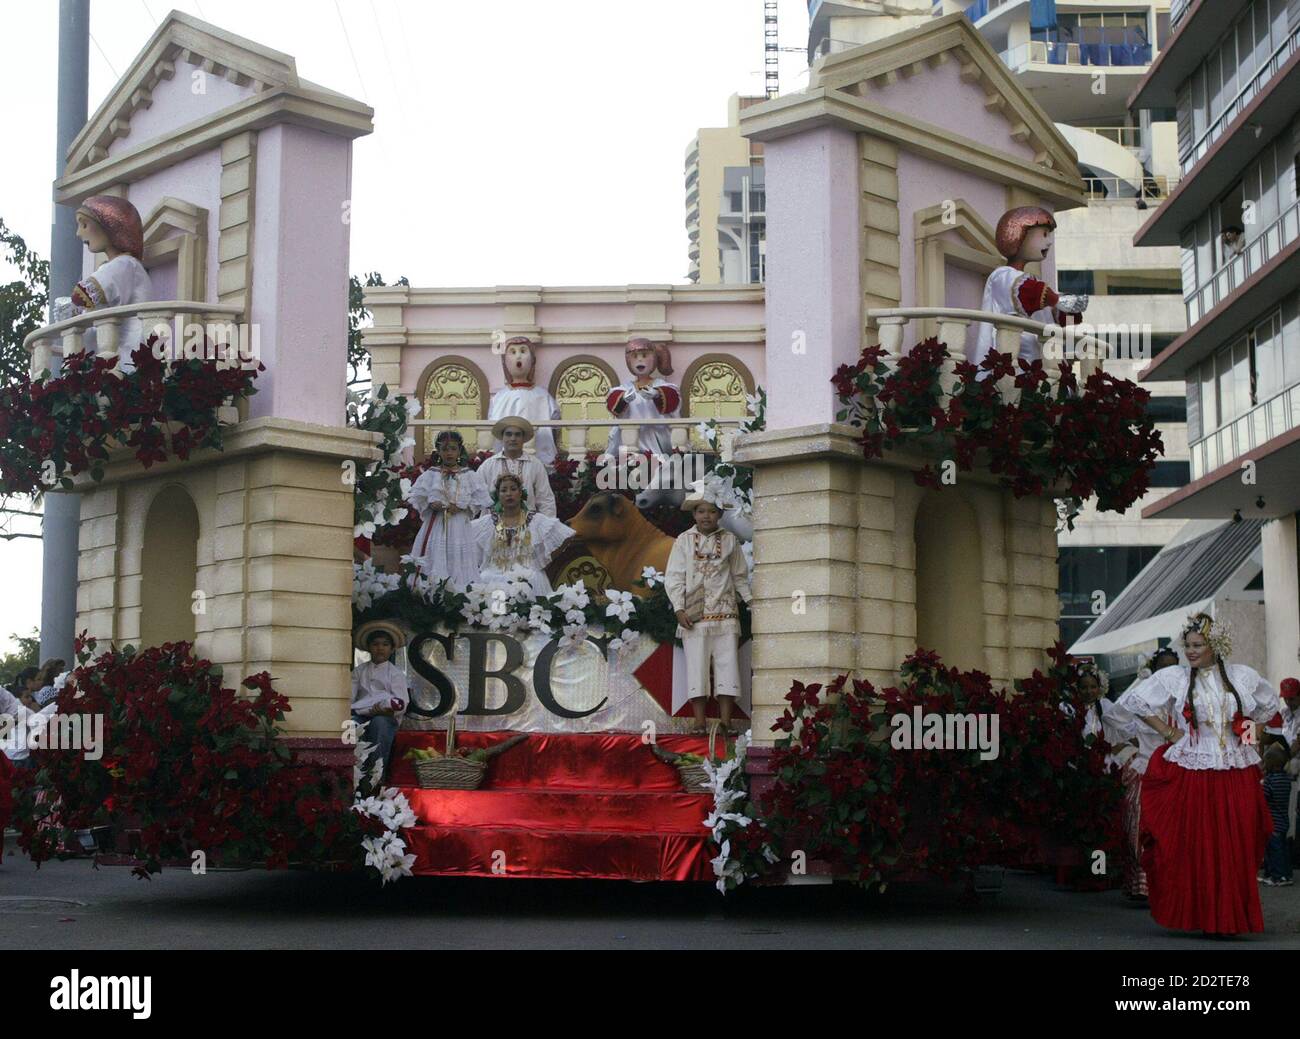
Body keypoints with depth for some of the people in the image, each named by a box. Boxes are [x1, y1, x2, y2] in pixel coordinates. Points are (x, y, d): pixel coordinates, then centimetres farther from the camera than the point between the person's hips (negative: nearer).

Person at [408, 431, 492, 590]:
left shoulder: (469, 475, 3)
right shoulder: (430, 475, 6)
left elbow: (481, 501, 1)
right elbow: (416, 497, 6)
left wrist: (461, 507, -12)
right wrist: (430, 504, -13)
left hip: (459, 526, -1)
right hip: (435, 525, 1)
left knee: (458, 565, -2)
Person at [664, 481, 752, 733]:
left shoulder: (729, 540, 10)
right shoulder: (684, 541, 6)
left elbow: (740, 576, 18)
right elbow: (673, 578, 3)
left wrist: (750, 599, 6)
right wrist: (679, 609, -6)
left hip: (725, 613, 1)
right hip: (694, 615, -1)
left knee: (727, 665, -3)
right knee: (697, 666, -3)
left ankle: (725, 722, 0)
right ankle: (699, 723, 0)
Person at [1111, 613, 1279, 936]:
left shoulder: (1243, 675, 7)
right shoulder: (1173, 678, 0)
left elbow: (1269, 703, 24)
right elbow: (1133, 701, 5)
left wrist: (1247, 729, 11)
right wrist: (1167, 732, 0)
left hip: (1236, 775, 2)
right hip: (1189, 774, -2)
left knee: (1235, 848, 1)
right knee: (1194, 848, -3)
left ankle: (1230, 917, 11)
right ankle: (1199, 916, 6)